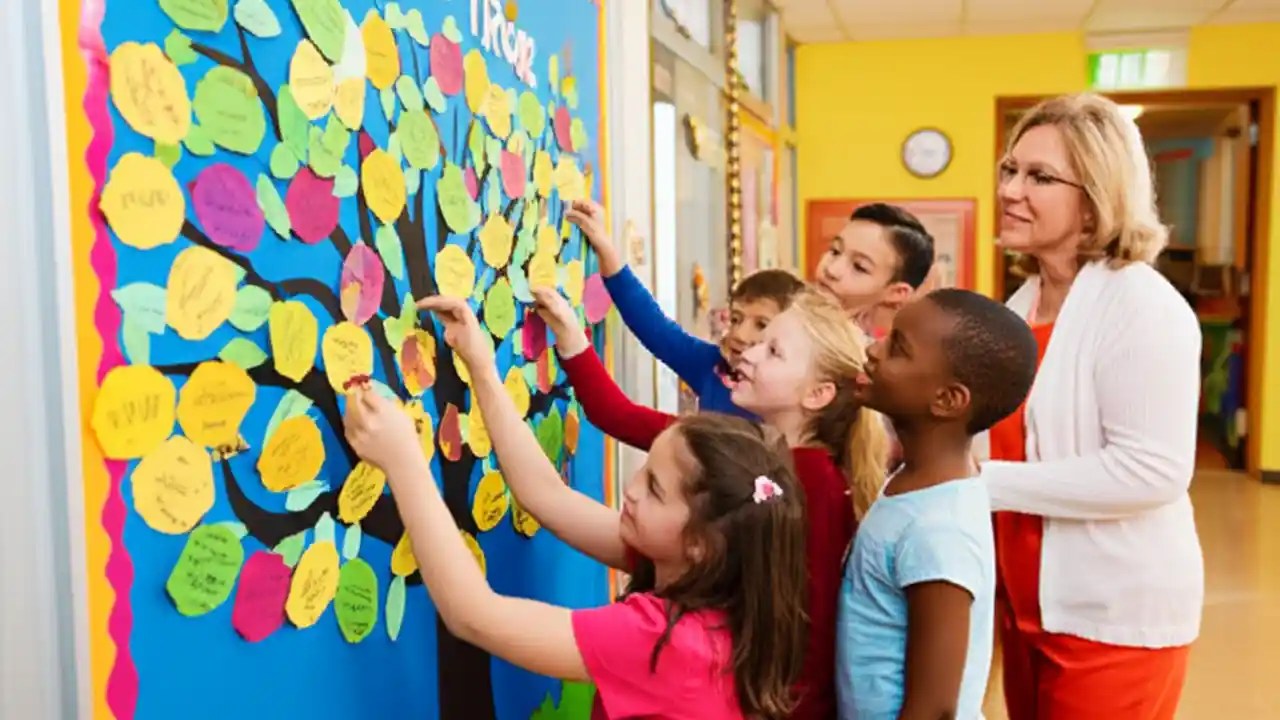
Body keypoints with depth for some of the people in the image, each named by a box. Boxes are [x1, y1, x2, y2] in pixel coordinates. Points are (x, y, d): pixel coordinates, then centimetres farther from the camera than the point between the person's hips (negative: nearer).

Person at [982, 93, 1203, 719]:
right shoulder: (1025, 301, 9)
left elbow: (1152, 471, -24)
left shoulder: (1141, 305, -17)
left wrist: (986, 481, -23)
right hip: (1030, 603, 8)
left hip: (1113, 615, -8)